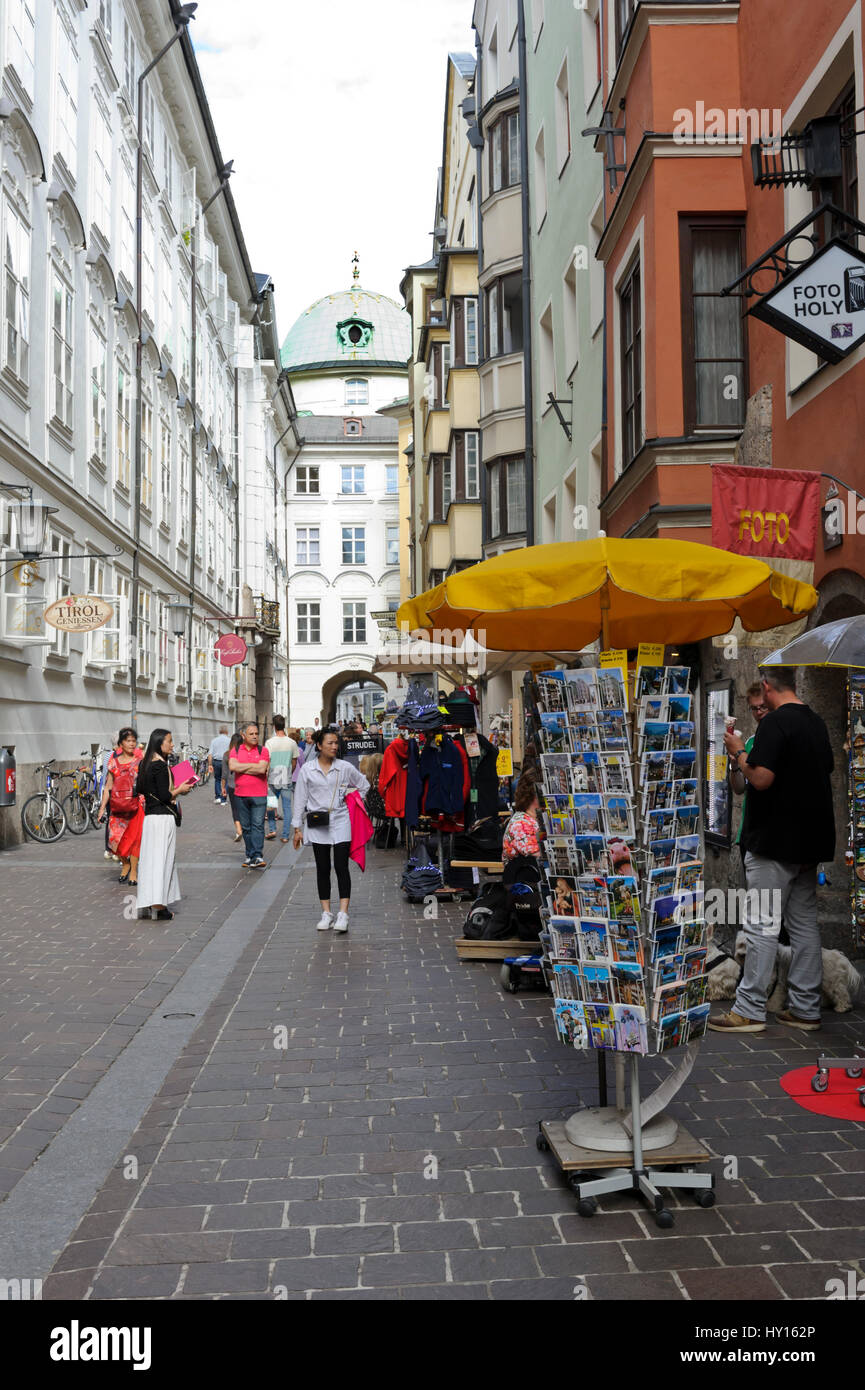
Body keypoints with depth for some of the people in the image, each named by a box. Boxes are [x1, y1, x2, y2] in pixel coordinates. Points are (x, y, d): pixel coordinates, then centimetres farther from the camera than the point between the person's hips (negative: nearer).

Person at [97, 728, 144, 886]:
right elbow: (108, 787, 11)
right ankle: (125, 864, 23)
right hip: (117, 806, 2)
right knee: (115, 838, -4)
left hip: (136, 805, -2)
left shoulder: (141, 759, 2)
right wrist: (102, 808, 8)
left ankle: (134, 870, 12)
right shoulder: (114, 762, 8)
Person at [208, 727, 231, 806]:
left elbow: (210, 754, 0)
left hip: (216, 761, 2)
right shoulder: (229, 741, 0)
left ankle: (217, 797, 9)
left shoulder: (214, 740, 6)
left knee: (217, 779, 17)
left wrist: (210, 764, 1)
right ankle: (223, 800, 5)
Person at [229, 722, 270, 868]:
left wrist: (242, 768, -6)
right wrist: (253, 765, -9)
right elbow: (232, 766, -11)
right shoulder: (235, 751, 7)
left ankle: (257, 856, -12)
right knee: (246, 827, 9)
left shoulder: (263, 751, 2)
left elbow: (262, 769, -14)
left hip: (259, 795, -3)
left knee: (258, 825, -9)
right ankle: (250, 855, 18)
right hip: (240, 795, 3)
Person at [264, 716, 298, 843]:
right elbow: (294, 762, 6)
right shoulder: (292, 743, -2)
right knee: (287, 807, 5)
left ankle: (272, 829, 8)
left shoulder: (269, 743, -10)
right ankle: (285, 836, 6)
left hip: (273, 780, -2)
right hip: (287, 780, 2)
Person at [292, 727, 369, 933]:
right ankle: (326, 913, 14)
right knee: (322, 869, 6)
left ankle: (343, 914, -6)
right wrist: (298, 827, 3)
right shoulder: (307, 769, 0)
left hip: (340, 823, -1)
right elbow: (300, 799, 4)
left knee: (341, 867, -7)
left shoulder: (345, 767, 0)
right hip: (317, 824, 1)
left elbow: (364, 785, 16)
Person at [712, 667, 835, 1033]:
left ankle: (749, 1010, 1)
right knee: (805, 924, 12)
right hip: (810, 841, 9)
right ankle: (806, 1009, 18)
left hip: (774, 842, -9)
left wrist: (738, 752, -6)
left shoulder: (774, 722, -16)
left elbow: (761, 778, -24)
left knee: (761, 924, -4)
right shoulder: (816, 722, 11)